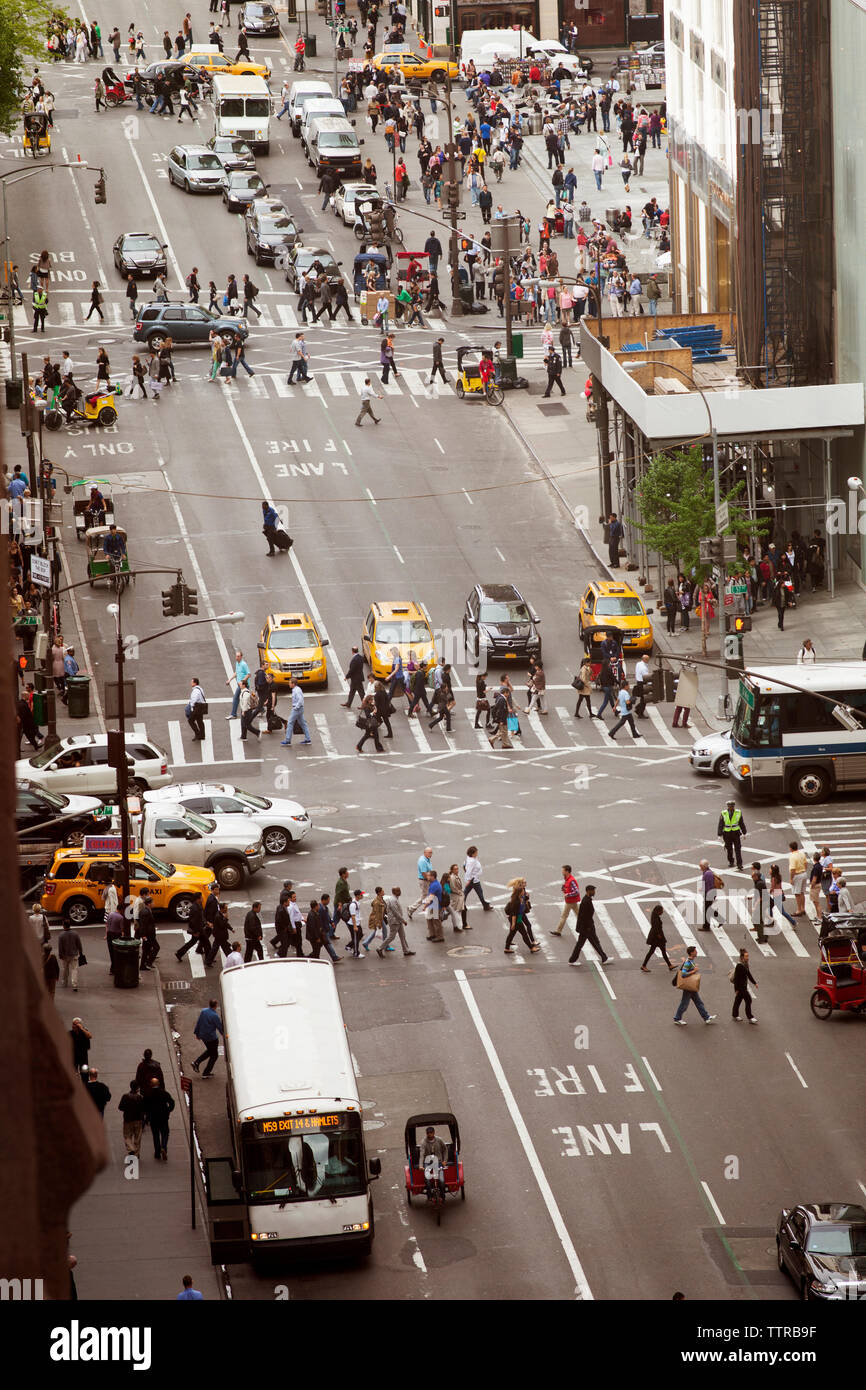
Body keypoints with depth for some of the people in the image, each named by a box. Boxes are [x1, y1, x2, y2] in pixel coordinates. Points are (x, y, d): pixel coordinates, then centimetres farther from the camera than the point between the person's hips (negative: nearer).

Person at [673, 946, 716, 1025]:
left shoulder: (692, 960, 6)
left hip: (692, 987, 10)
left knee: (699, 1002, 15)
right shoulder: (688, 962, -24)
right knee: (684, 1003, 4)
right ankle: (677, 1019, 17)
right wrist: (693, 971, -26)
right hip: (688, 986, -10)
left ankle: (706, 1017, 22)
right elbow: (683, 974, -30)